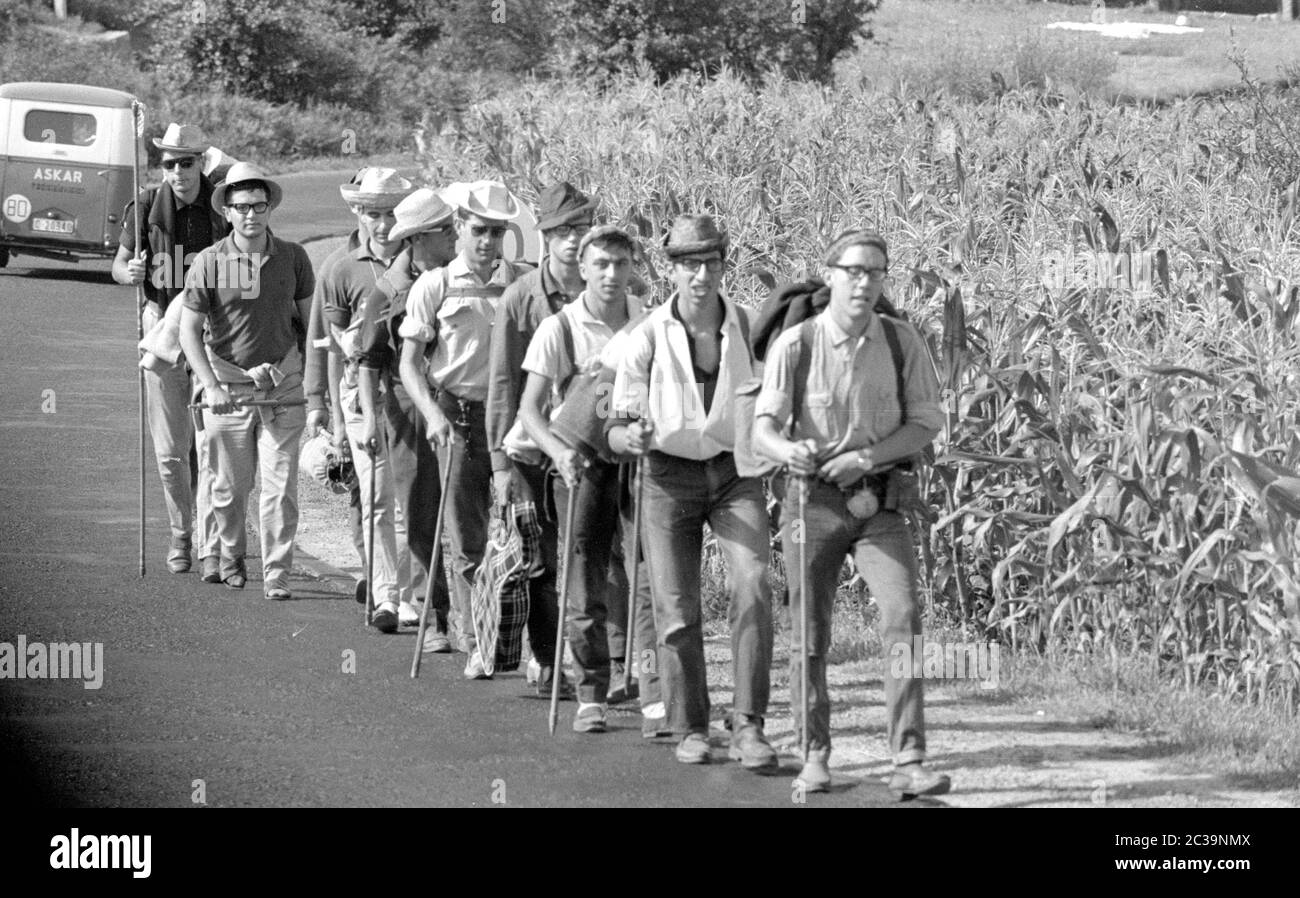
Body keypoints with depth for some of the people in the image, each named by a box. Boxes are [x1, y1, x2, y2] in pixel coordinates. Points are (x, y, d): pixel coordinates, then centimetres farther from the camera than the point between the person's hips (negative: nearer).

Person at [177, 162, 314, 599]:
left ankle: (277, 574, 0)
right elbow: (189, 330, -4)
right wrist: (211, 386, -14)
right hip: (227, 385, -1)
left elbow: (310, 319, 13)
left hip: (282, 385, 1)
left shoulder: (292, 258, 1)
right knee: (230, 485, 8)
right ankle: (231, 556, 32)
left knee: (280, 486, -6)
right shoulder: (209, 263, -5)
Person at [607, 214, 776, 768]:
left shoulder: (748, 328, -6)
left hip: (735, 473, 1)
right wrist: (633, 438, -29)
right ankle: (689, 728, 16)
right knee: (677, 611, -3)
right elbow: (617, 432, -5)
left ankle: (748, 726, -16)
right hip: (669, 477, 0)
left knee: (753, 587, -19)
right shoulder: (647, 338, -10)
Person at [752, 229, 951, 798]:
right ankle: (815, 756, 23)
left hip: (879, 501, 1)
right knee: (809, 635, 5)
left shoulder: (902, 342, -2)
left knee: (902, 619, -15)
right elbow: (763, 426, -12)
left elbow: (926, 422, 0)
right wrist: (788, 451, -36)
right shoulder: (796, 344, -7)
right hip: (813, 500, 0)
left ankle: (908, 763, -16)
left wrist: (865, 457, -15)